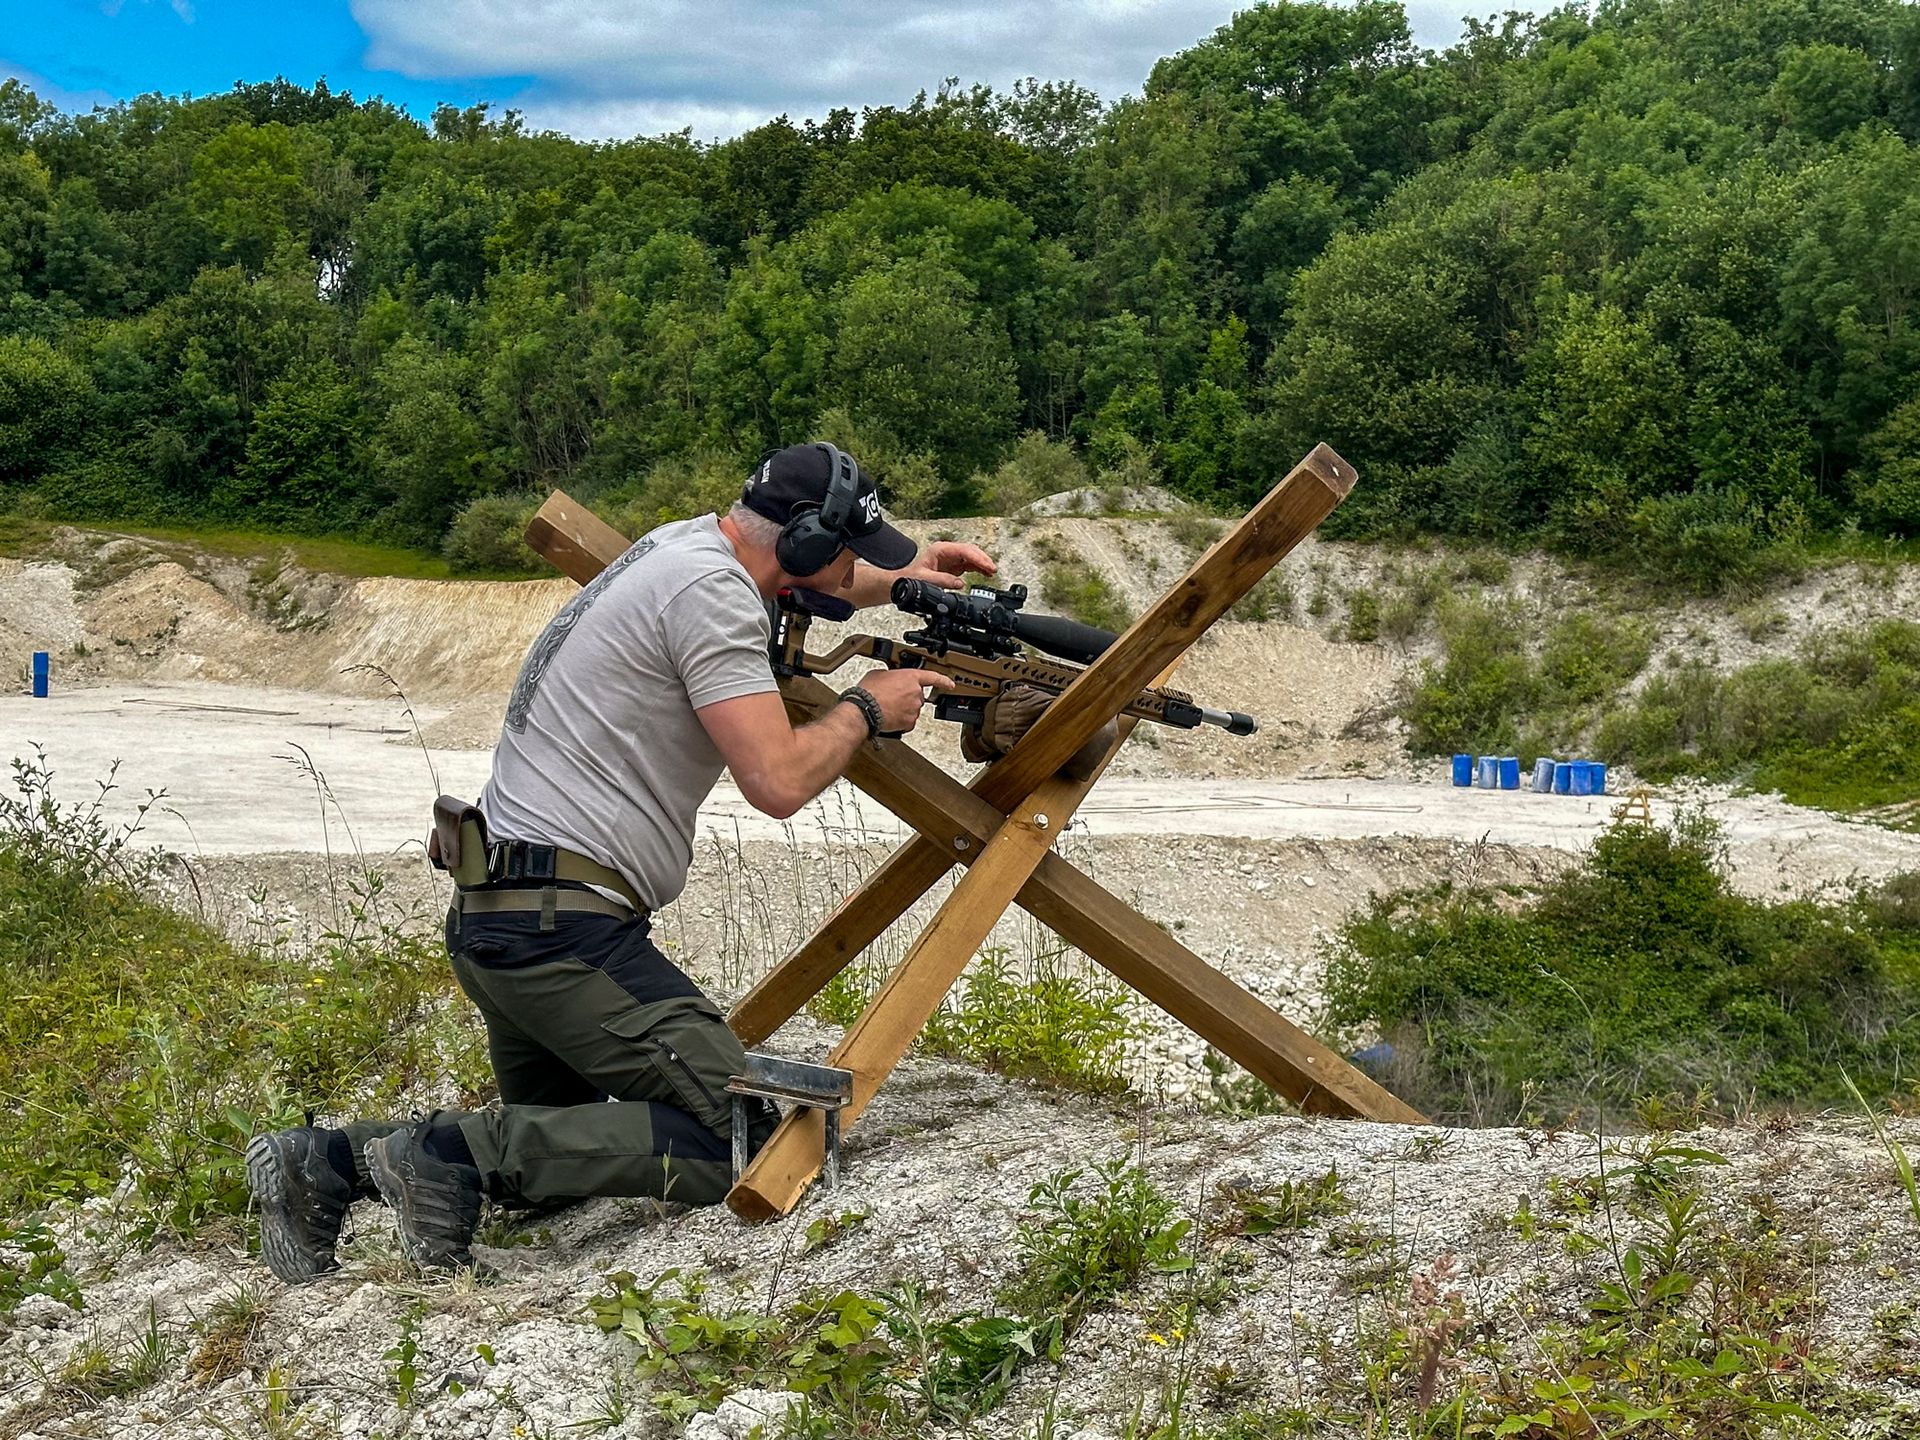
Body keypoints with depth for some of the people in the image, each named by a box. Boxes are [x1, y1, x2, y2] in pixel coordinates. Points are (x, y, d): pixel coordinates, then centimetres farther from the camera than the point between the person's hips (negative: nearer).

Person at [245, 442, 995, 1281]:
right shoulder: (710, 589, -15)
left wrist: (900, 576, 31)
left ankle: (331, 1162, 10)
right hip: (560, 928, -11)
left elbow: (805, 582, 40)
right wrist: (867, 709, -3)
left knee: (553, 1145, 24)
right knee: (739, 1138, -11)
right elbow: (777, 780, -19)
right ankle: (459, 1155, -16)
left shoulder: (695, 542, 15)